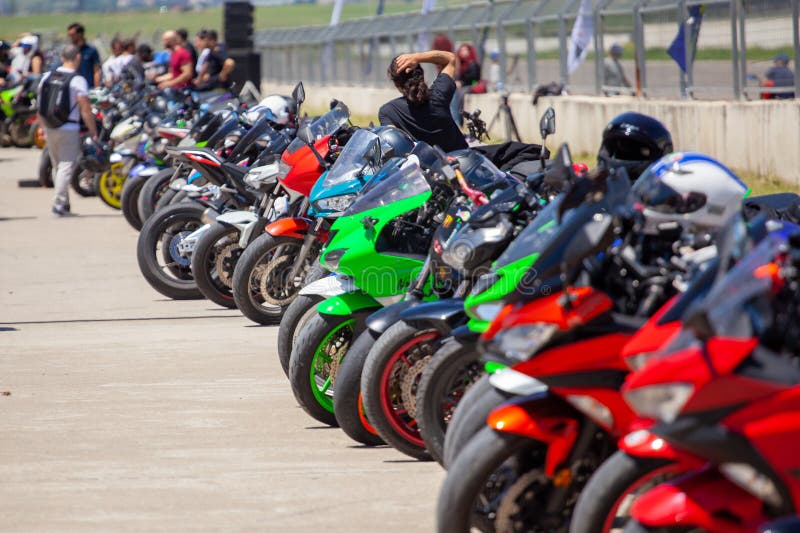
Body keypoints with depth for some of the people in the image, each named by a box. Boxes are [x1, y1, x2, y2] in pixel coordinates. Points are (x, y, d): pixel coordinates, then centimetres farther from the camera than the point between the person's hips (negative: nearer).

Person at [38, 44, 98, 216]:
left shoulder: (47, 77, 5)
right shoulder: (78, 81, -11)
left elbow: (40, 105, 11)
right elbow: (85, 109, -12)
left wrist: (43, 125, 22)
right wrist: (93, 132, -5)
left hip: (50, 128, 6)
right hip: (69, 129, -6)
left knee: (57, 165, 15)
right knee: (66, 165, -4)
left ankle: (65, 203, 22)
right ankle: (59, 201, -16)